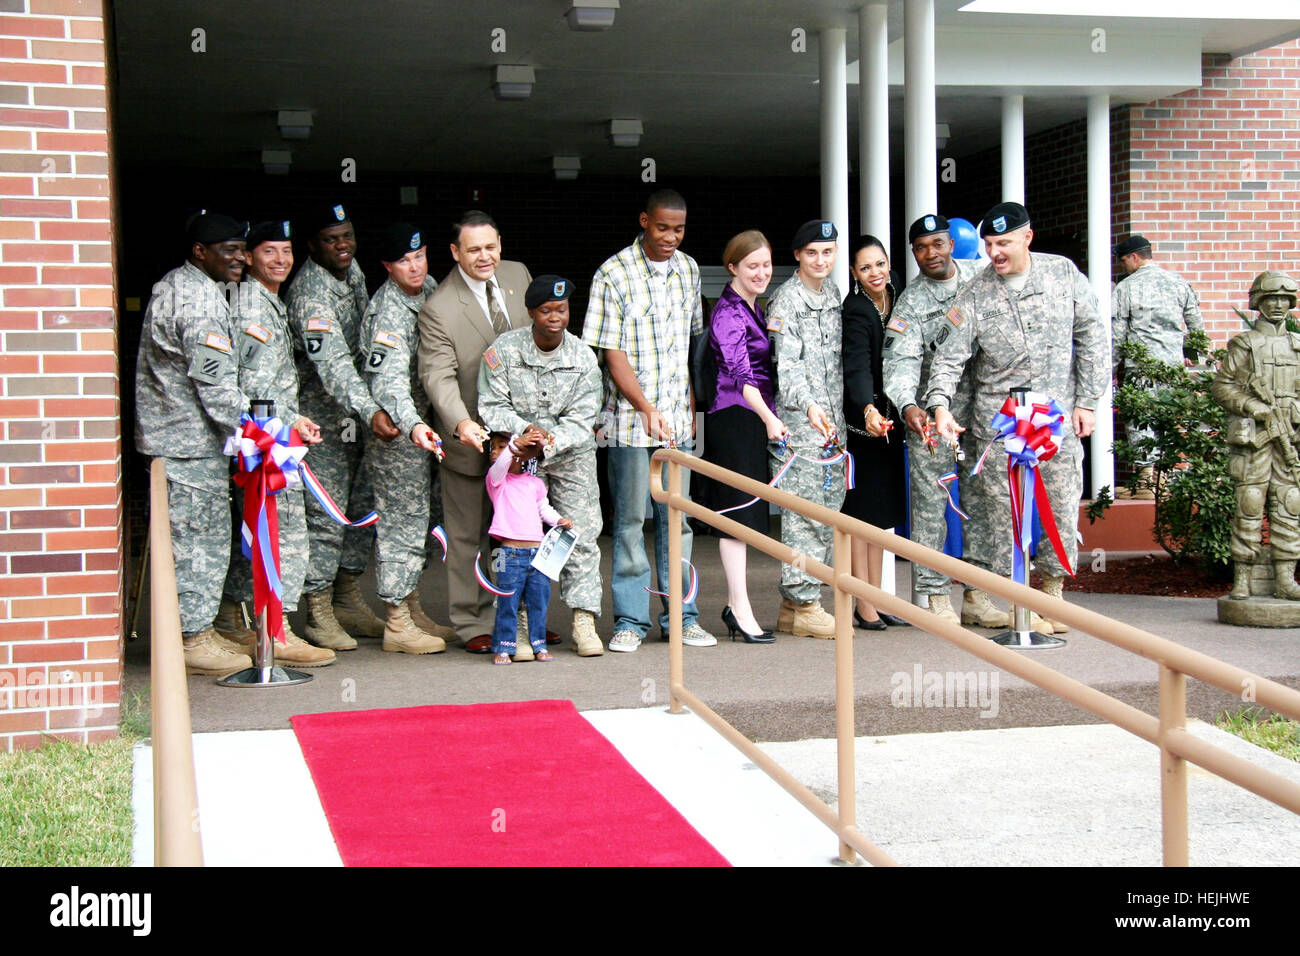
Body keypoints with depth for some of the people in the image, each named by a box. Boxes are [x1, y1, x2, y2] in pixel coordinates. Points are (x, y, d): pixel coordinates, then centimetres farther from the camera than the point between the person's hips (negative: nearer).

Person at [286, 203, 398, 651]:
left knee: (364, 506, 13)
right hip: (323, 416, -9)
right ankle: (319, 615, 4)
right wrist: (371, 412, -43)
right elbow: (332, 364, -33)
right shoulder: (310, 293, -21)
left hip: (358, 411, 9)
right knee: (326, 513, -6)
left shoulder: (352, 271, 7)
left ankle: (348, 601, 25)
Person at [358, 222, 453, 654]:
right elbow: (388, 380, -34)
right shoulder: (388, 314, -22)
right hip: (396, 431, -9)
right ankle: (397, 625, 5)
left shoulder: (429, 288, 4)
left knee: (419, 521, 15)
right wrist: (412, 426, -49)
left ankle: (413, 611, 27)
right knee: (401, 522, -3)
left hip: (423, 424, 9)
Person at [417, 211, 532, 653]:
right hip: (469, 436, -5)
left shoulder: (518, 275, 2)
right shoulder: (438, 308, -17)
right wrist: (461, 423, -41)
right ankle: (472, 624, 16)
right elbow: (438, 376, -24)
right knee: (468, 534, 4)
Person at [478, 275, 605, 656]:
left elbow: (582, 420, -8)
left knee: (581, 534, -4)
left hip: (570, 454, 1)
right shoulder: (502, 351, -9)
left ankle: (584, 622, 2)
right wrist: (525, 431, -26)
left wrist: (549, 443, -25)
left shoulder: (583, 357, -5)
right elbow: (491, 407, -9)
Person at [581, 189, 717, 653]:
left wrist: (691, 404, 11)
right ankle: (630, 620, 8)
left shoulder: (688, 269, 10)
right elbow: (611, 353, -10)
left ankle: (680, 616, 16)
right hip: (630, 418, -5)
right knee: (631, 519, 0)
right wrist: (648, 410, -16)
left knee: (677, 517, 8)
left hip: (677, 417, 5)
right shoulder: (614, 274, -7)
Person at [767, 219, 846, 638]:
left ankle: (794, 605, 16)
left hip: (831, 420, 8)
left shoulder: (832, 291, 16)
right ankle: (804, 606, -2)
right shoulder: (786, 300, -9)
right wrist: (808, 405, -34)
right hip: (798, 425, -8)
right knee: (805, 513, -8)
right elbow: (786, 364, -19)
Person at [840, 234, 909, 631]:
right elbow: (857, 366, -28)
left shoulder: (893, 300, 9)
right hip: (862, 419, -8)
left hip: (888, 420, 8)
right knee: (862, 510, -3)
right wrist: (868, 409, -44)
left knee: (882, 513, 11)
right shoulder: (855, 311, -14)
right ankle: (863, 604, 2)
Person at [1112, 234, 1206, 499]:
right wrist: (1190, 354, 27)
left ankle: (1146, 478, -5)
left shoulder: (1126, 288, -4)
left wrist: (1112, 370, 4)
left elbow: (1116, 335, -3)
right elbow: (1197, 325, 13)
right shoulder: (1180, 283, 10)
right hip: (1174, 361, 5)